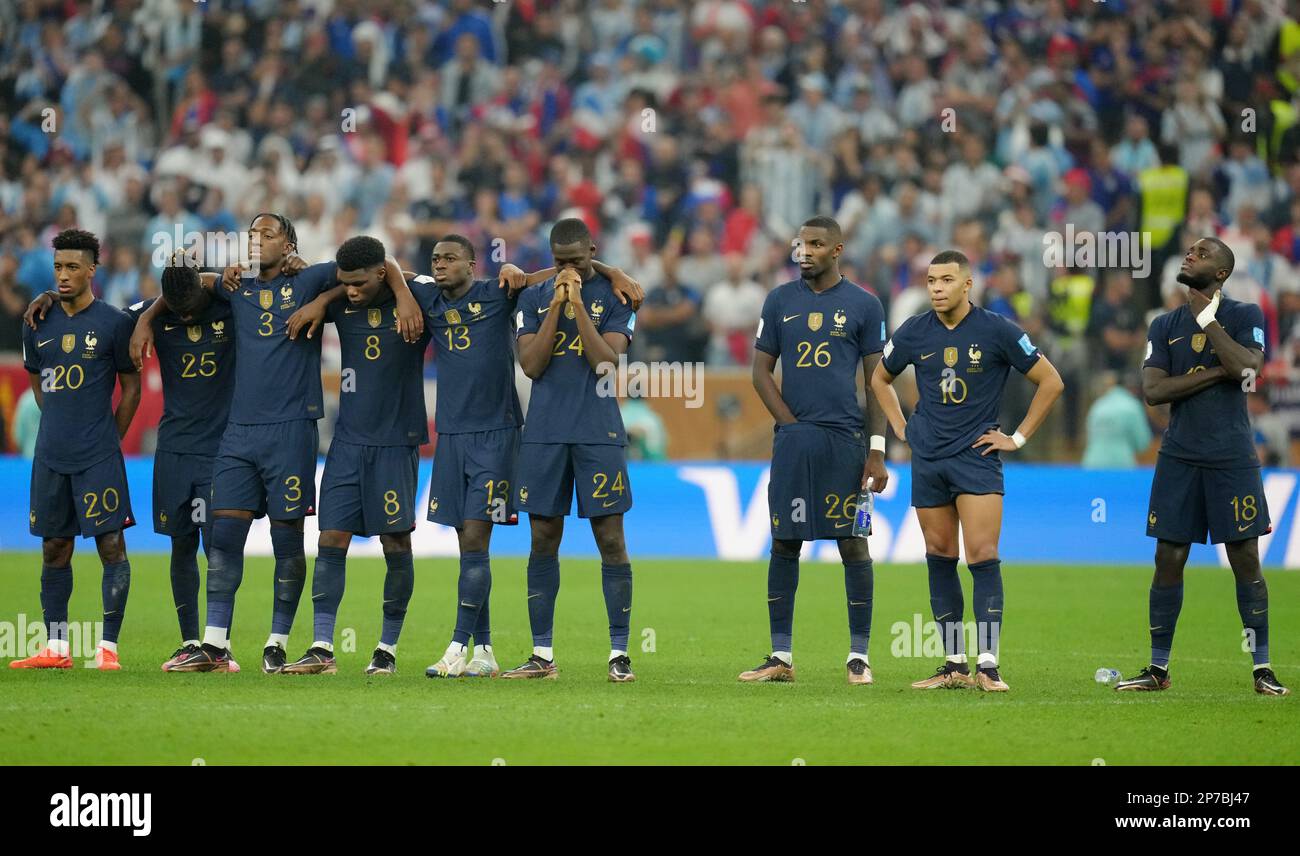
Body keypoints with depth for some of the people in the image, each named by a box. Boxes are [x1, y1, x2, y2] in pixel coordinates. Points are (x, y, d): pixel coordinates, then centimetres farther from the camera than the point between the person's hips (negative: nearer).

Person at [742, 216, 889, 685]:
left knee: (853, 542, -3)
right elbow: (761, 370, 10)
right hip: (792, 438, 2)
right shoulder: (780, 301, 9)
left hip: (845, 438, -2)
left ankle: (859, 655, 2)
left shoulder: (864, 305, 3)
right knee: (784, 544, 3)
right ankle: (781, 656, 8)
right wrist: (791, 425, -2)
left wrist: (877, 452, -3)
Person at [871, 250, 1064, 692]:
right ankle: (954, 665, 12)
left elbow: (1050, 382, 1)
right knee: (939, 558, 6)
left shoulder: (997, 331, -6)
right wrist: (902, 428, 12)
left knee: (983, 557, -13)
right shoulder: (914, 332, 4)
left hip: (977, 456, -4)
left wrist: (1019, 437, -1)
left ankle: (988, 665, -12)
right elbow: (880, 378, 22)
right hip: (928, 459, 4)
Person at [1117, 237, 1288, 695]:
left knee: (1245, 559, -2)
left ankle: (1262, 667, 4)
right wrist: (1217, 372, -12)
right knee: (1168, 559, 2)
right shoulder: (1165, 326, 10)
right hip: (1179, 459, 3)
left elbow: (1246, 368, -18)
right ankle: (1158, 668, 9)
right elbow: (1153, 390, -3)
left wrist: (1206, 317, -13)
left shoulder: (1244, 316, 1)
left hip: (1232, 458, -3)